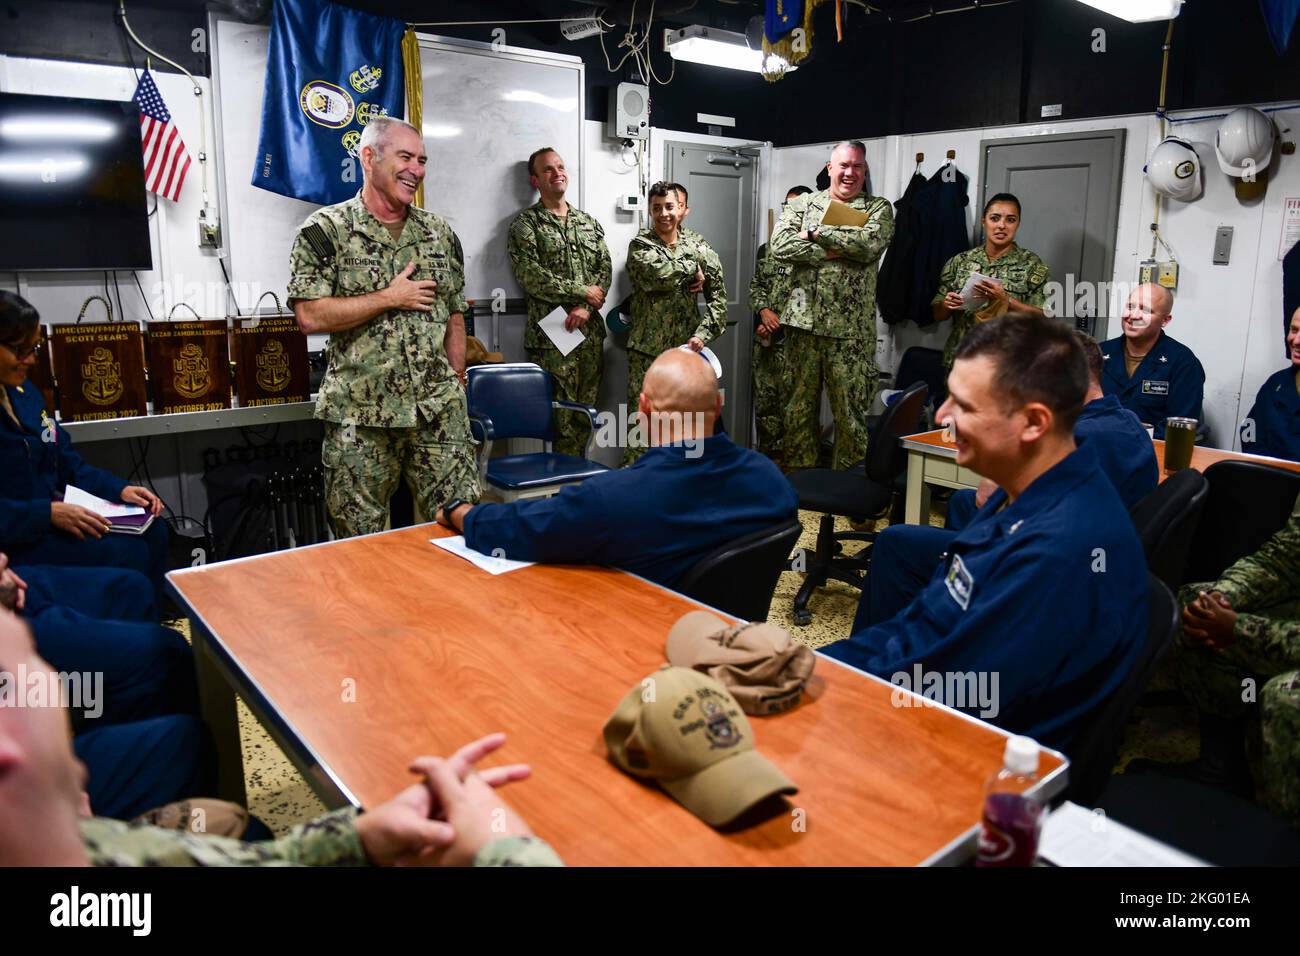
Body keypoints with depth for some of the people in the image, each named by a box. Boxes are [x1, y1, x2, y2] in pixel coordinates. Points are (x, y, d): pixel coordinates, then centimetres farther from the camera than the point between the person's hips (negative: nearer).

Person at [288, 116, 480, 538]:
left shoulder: (441, 233, 12)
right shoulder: (324, 231, -2)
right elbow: (310, 316, -12)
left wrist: (456, 386, 11)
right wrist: (390, 298, -10)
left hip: (440, 411, 3)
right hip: (360, 418, -3)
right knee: (362, 543, 7)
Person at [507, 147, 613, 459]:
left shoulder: (589, 223, 16)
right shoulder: (525, 223, -1)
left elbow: (605, 270, 7)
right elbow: (531, 277, -12)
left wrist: (586, 308, -10)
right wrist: (583, 292, -12)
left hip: (590, 330, 5)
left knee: (585, 410, 9)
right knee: (562, 417, -5)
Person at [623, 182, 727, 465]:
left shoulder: (697, 245, 7)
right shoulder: (640, 245, 0)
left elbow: (719, 295, 4)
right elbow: (658, 275, -22)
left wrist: (703, 334, -8)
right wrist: (693, 268, -7)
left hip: (687, 346, 3)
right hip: (647, 348, -3)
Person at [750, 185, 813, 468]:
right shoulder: (767, 248, 15)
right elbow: (755, 286, 13)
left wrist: (780, 321, -14)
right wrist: (763, 311, -8)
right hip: (764, 337, 6)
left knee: (790, 399, -4)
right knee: (764, 397, 10)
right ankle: (768, 453, 21)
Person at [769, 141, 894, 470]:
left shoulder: (879, 208, 7)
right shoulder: (802, 203, 12)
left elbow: (869, 244, -14)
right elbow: (780, 245, -5)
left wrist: (816, 232, -8)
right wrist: (831, 251, -11)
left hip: (851, 328, -2)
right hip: (803, 320, 2)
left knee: (851, 410, 2)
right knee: (798, 406, 9)